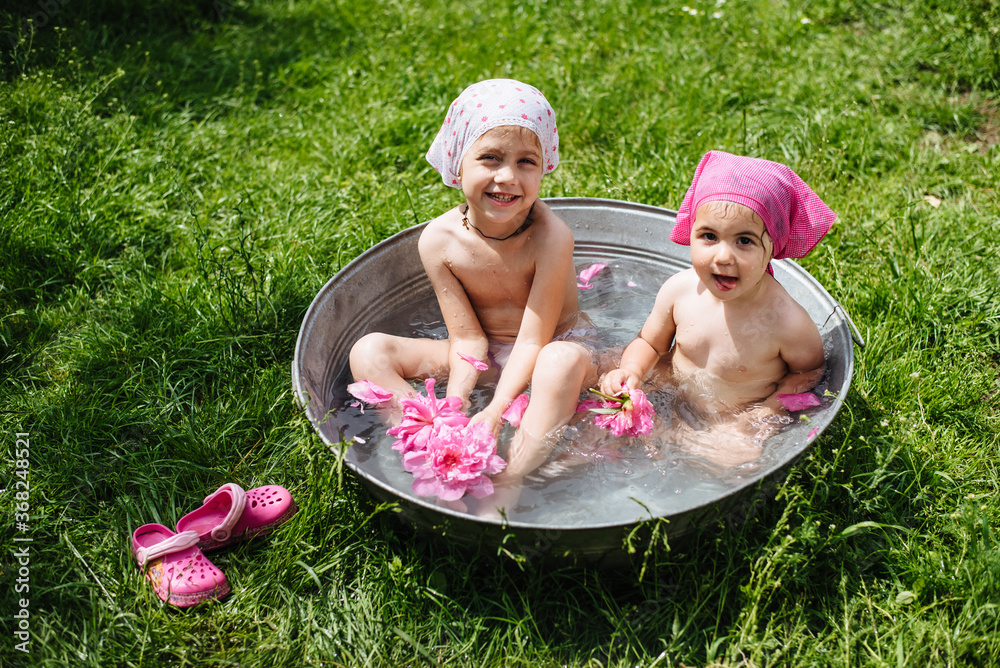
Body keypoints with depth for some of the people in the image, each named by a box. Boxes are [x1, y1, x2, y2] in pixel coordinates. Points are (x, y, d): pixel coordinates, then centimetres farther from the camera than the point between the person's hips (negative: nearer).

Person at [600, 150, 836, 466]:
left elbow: (810, 370, -6)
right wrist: (632, 371, -21)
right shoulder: (680, 289, -17)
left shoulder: (787, 322, -27)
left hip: (731, 422, -3)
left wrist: (764, 411, -18)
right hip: (669, 393, 3)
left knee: (734, 458, -29)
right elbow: (649, 343, 0)